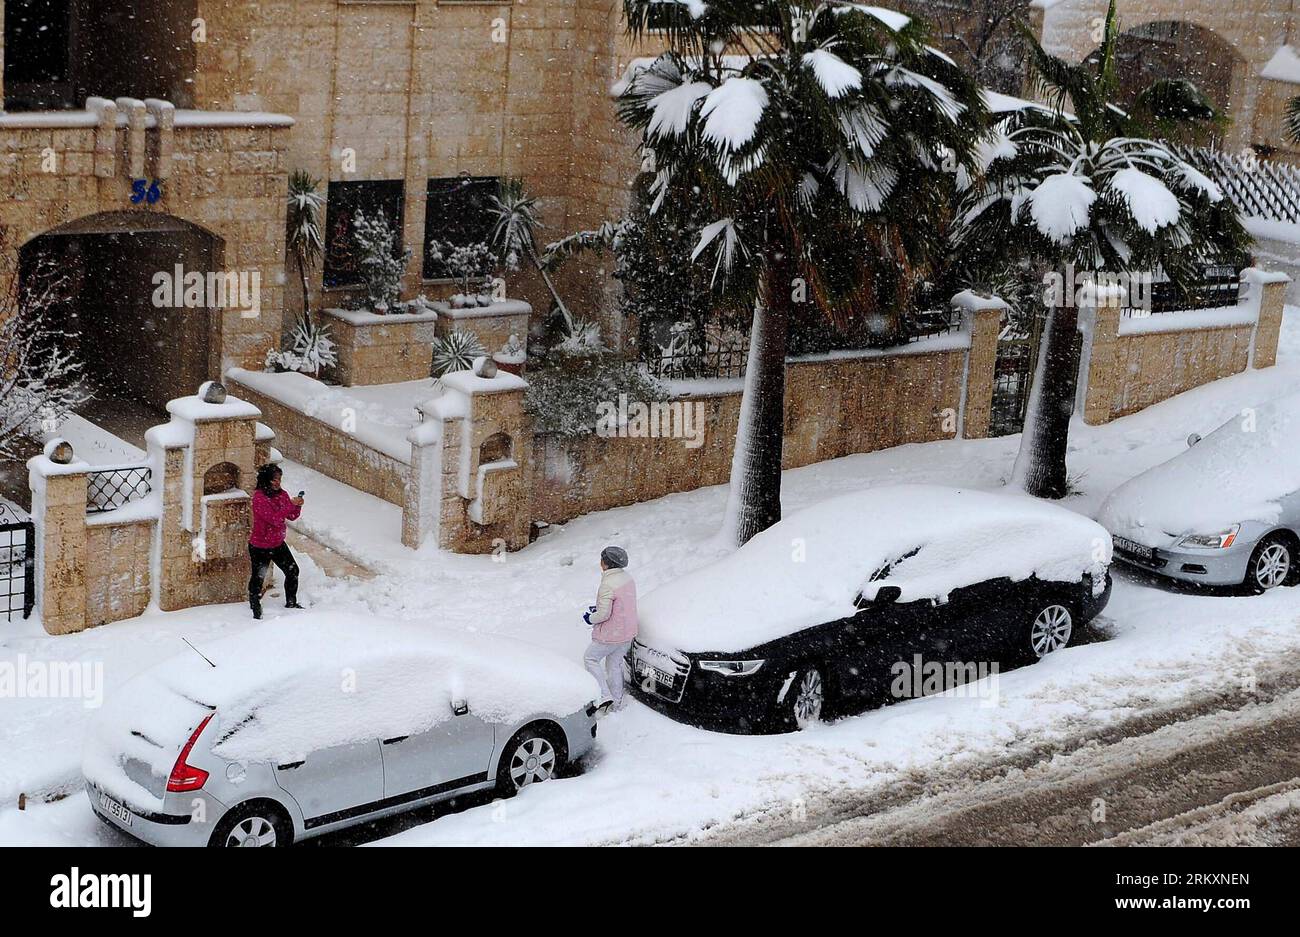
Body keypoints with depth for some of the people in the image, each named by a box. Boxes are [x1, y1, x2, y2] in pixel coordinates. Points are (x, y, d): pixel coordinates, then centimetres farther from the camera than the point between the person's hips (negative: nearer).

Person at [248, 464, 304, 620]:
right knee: (258, 577, 4)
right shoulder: (259, 497, -22)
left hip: (278, 543, 7)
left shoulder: (282, 495, 1)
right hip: (260, 546, -7)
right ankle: (256, 609, 21)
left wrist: (297, 506, -13)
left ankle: (291, 603, 30)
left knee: (292, 571, 12)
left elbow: (291, 517, 6)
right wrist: (291, 504, -29)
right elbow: (275, 519, -29)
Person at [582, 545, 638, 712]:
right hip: (628, 632, 8)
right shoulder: (627, 578, 3)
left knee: (590, 659, 10)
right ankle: (617, 701, 29)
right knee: (615, 664, 21)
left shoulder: (608, 585, -25)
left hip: (611, 635, -8)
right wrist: (599, 608, 14)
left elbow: (604, 614, -25)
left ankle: (604, 696, 2)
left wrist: (591, 618, -6)